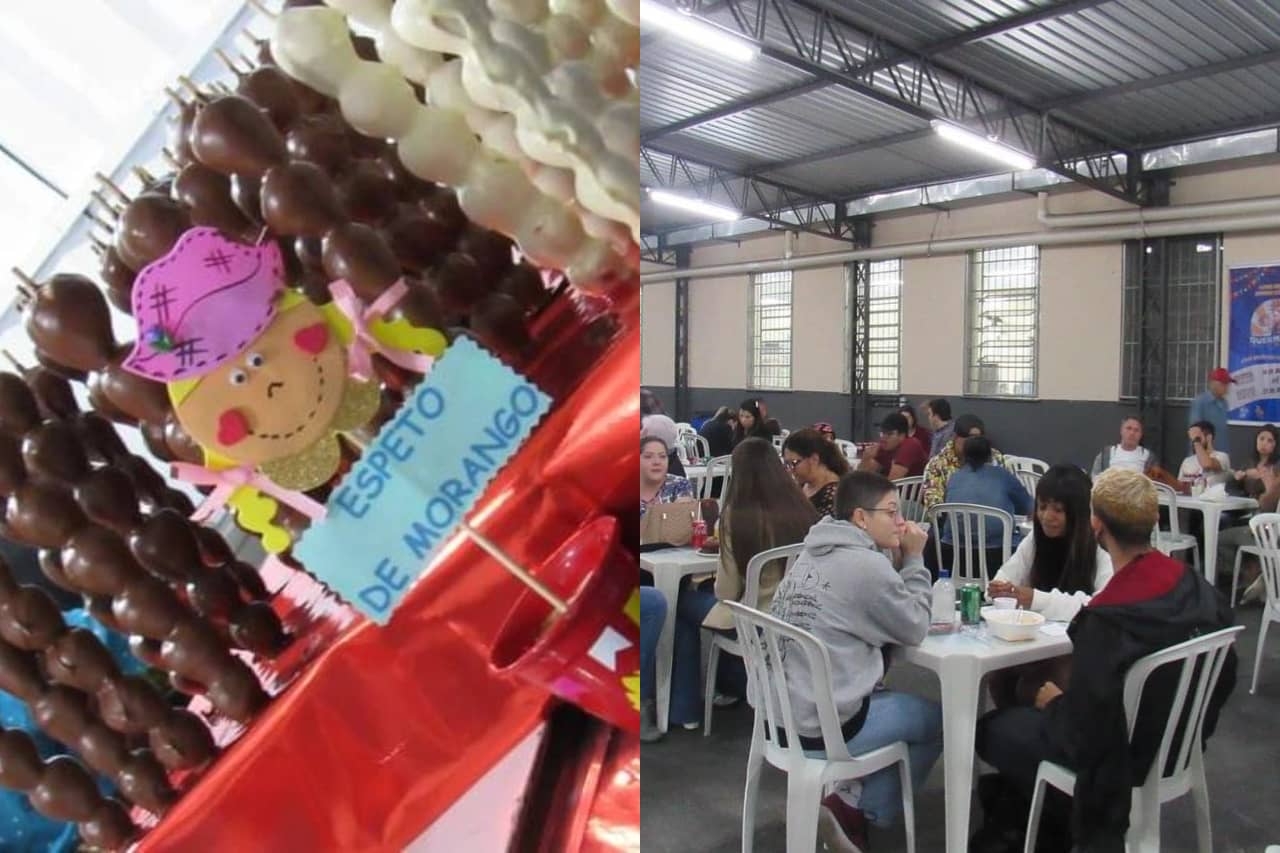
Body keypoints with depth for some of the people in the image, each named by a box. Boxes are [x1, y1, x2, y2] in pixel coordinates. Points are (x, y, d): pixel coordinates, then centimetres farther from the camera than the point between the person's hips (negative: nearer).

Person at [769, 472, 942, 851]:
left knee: (897, 700, 27)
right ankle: (857, 810, 12)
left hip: (782, 712, 8)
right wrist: (914, 559, 2)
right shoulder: (866, 564, -17)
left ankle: (851, 803, 19)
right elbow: (914, 628, -4)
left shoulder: (812, 554, 10)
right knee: (938, 717, 13)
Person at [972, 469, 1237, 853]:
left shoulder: (1106, 621, -35)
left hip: (1120, 760, -7)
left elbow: (1080, 737, -27)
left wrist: (1055, 703, -6)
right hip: (1176, 742, 7)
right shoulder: (1200, 589, -14)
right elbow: (1222, 681, 3)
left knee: (991, 727, 14)